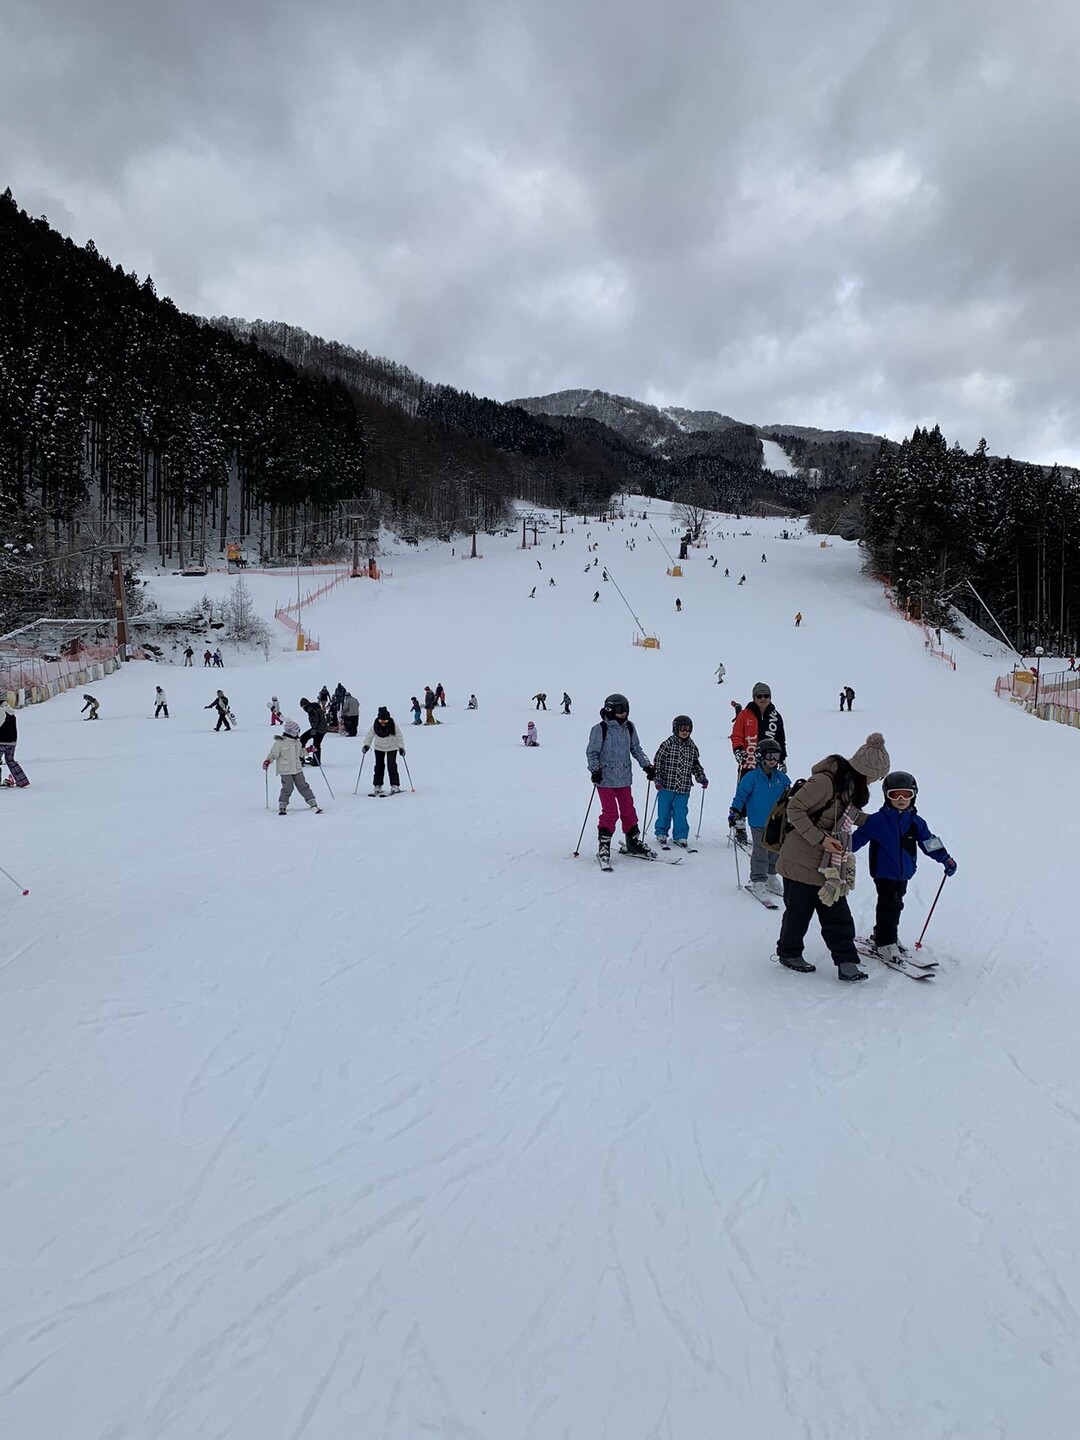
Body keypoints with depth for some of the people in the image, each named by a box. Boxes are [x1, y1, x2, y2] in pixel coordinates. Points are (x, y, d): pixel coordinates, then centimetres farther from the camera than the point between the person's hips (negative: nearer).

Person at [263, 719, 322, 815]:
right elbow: (273, 753, -9)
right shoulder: (280, 742, -11)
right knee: (287, 788, -7)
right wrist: (268, 761, -22)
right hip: (286, 771, -6)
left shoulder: (297, 742, 9)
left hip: (297, 769, 6)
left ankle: (313, 804, 8)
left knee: (303, 786, 6)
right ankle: (282, 807, 10)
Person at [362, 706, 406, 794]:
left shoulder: (392, 725, -22)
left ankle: (395, 786, -4)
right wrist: (366, 745, -22)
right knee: (379, 766, 6)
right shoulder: (375, 725, -19)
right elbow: (369, 735, -10)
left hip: (392, 748, -3)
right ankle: (377, 786, 14)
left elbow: (399, 736, -13)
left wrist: (401, 747, -18)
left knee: (391, 766, -10)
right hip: (379, 748, 3)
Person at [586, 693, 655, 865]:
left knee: (628, 811, 12)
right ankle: (603, 847, 2)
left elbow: (636, 749, 16)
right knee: (610, 813, -9)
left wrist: (647, 765, 9)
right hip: (605, 778, -5)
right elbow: (592, 753, -7)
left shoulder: (629, 727, 7)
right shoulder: (600, 729, -10)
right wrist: (595, 769, -20)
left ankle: (633, 843, 25)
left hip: (624, 778, 5)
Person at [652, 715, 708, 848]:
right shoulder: (668, 744, -6)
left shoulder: (692, 747, 8)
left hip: (683, 788, 3)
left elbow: (696, 765, 19)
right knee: (664, 811, 7)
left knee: (681, 813, 3)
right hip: (666, 786, -2)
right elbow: (657, 761, -6)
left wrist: (702, 778, 9)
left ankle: (680, 836, 14)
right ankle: (661, 833, 24)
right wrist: (658, 779, -12)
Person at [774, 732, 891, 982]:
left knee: (838, 914, 6)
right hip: (801, 860, -8)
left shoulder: (853, 785, 6)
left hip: (830, 865, 8)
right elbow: (794, 808, -22)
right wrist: (820, 838, -24)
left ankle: (846, 960, 12)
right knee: (798, 911, 8)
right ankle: (788, 952, 28)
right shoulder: (825, 781, -23)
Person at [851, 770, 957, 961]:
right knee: (889, 906, -9)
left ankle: (881, 935, 32)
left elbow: (930, 843, 8)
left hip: (904, 873, 6)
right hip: (883, 873, -6)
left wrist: (945, 859, 0)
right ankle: (885, 943, 2)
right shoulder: (877, 820, -11)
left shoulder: (916, 822, 3)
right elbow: (858, 838, -8)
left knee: (895, 906, 16)